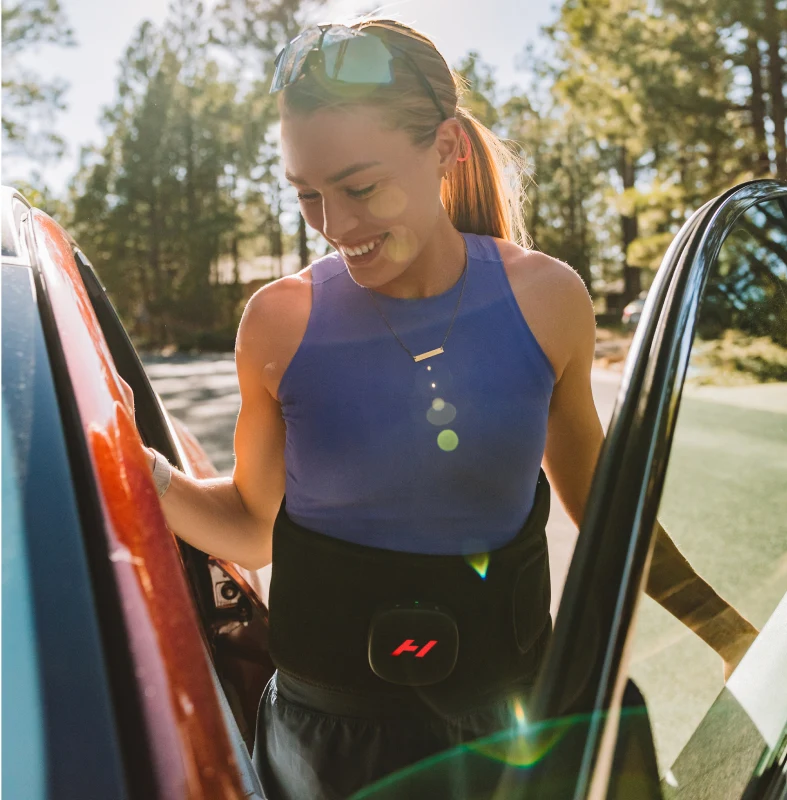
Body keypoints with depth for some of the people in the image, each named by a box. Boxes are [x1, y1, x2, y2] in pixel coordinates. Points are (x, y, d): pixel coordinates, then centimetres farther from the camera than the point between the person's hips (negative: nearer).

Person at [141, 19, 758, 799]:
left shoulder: (547, 299, -11)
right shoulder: (280, 322, -13)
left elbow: (593, 492, 3)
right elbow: (253, 528, -3)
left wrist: (729, 631, 6)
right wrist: (146, 474, -21)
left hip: (506, 716, 2)